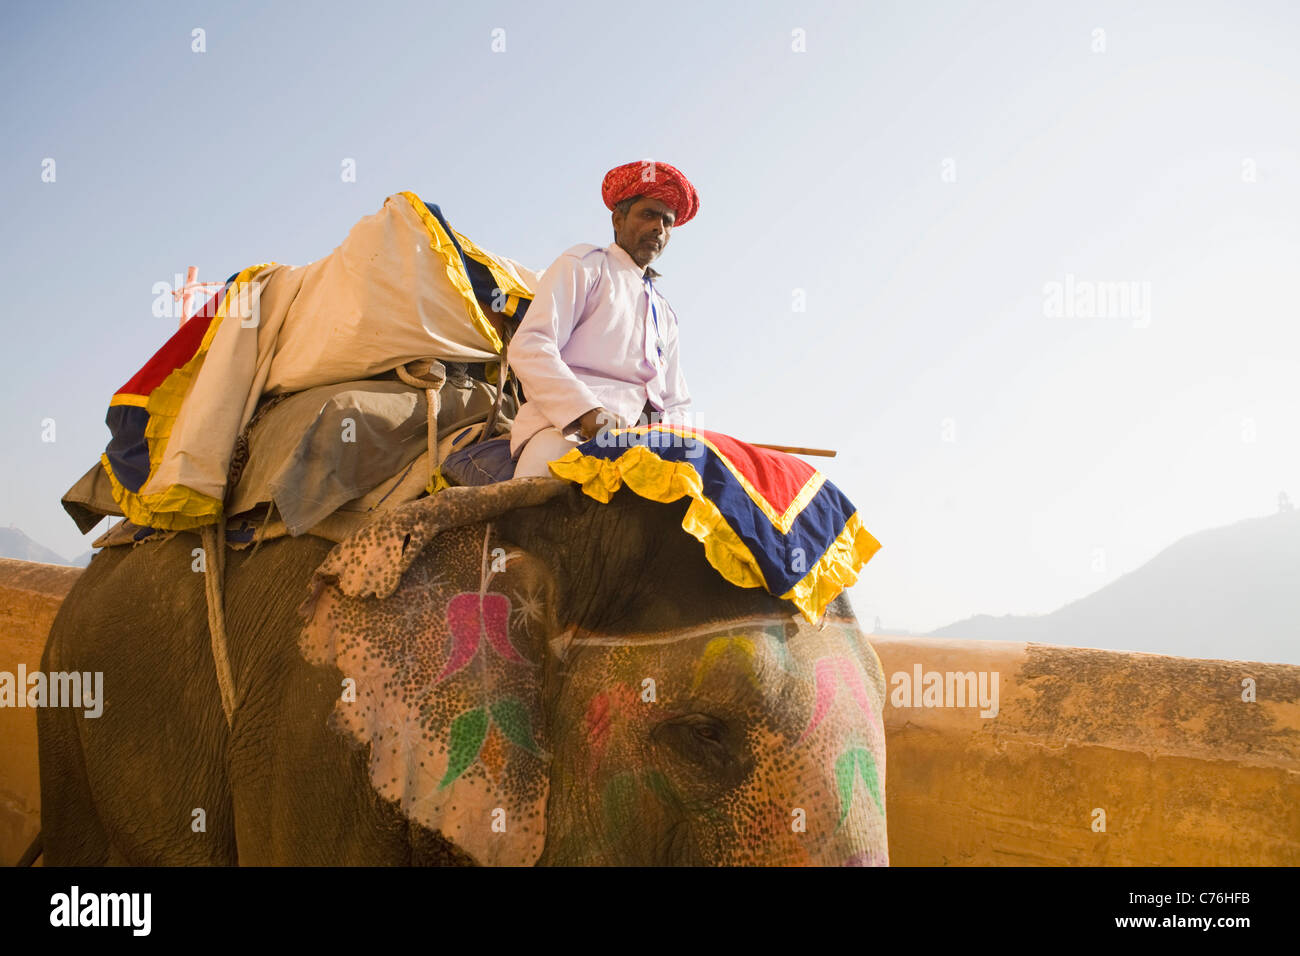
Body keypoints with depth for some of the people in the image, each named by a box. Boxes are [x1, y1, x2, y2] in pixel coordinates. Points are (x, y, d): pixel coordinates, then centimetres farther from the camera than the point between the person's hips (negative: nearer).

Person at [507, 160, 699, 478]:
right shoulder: (584, 264, 16)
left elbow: (678, 403, 31)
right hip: (566, 425, -6)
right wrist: (586, 411, -18)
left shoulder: (665, 313, 36)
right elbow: (528, 347, 0)